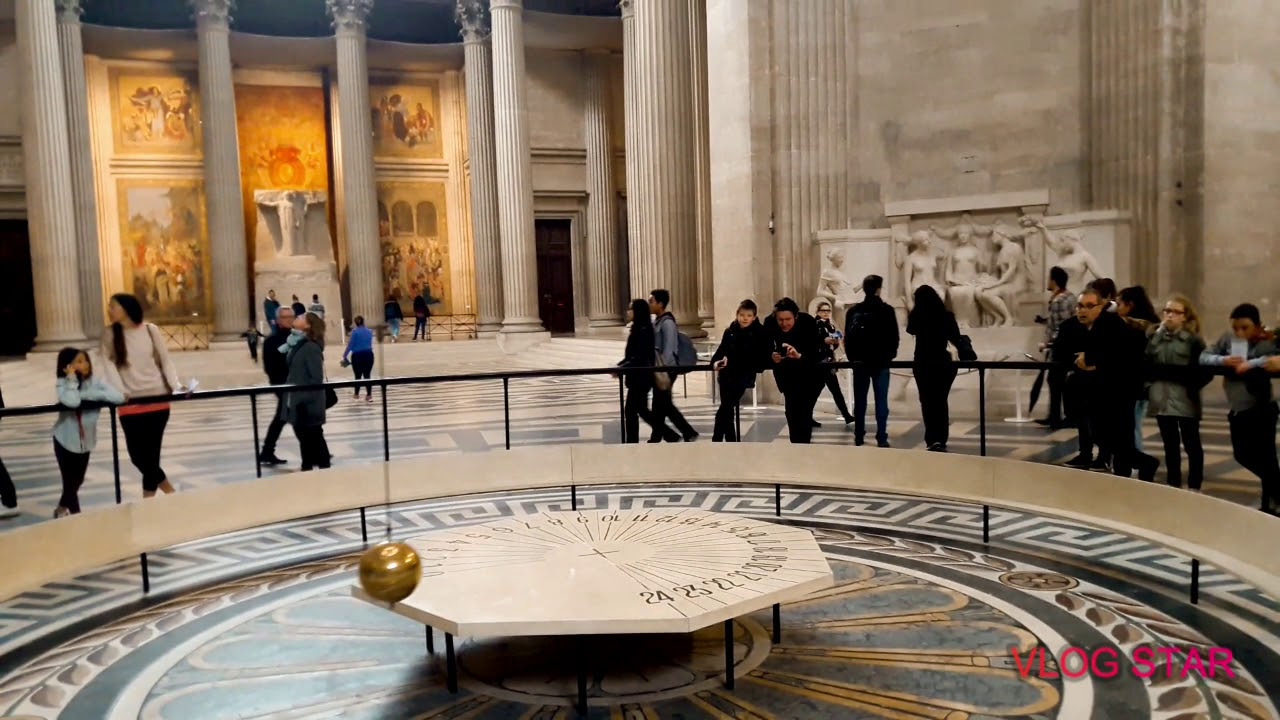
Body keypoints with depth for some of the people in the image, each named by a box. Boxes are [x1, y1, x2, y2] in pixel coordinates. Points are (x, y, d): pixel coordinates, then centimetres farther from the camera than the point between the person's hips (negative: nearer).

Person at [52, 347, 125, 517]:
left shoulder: (95, 380, -9)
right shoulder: (62, 383, -17)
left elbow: (119, 397, -23)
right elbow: (72, 402, -37)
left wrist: (89, 394, -27)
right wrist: (72, 378, -29)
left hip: (86, 439, 4)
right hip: (66, 439, -4)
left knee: (77, 481, 16)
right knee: (70, 481, -3)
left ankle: (62, 509, 40)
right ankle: (76, 515, 12)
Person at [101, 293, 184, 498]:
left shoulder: (150, 330, 4)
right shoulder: (110, 336, 5)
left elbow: (165, 361, 4)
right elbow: (110, 366, -4)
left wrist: (176, 385, -10)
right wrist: (120, 391, -20)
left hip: (158, 400, -1)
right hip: (130, 404, 1)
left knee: (150, 453, 1)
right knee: (137, 454, 1)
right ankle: (170, 492, 22)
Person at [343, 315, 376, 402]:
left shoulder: (355, 331, -6)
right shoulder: (369, 331, 8)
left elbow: (350, 345, -8)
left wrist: (344, 355, 1)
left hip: (357, 356, -3)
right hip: (368, 355, 3)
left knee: (358, 375, 7)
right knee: (367, 375, 4)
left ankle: (357, 394, 19)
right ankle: (369, 395, -5)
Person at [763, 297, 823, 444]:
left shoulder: (808, 321, -31)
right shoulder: (769, 322, -24)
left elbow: (816, 353, -33)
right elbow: (766, 348, -15)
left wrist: (799, 355, -51)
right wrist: (772, 356, -37)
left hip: (809, 370, -3)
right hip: (786, 370, 3)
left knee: (803, 408, -10)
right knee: (791, 408, 3)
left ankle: (803, 443, 0)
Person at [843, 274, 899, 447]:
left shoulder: (854, 311, 1)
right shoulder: (887, 310, -7)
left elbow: (847, 338, 4)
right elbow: (894, 336, -4)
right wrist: (890, 355, 10)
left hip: (860, 362, 3)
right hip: (881, 362, -3)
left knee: (860, 401, 9)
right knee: (881, 401, 0)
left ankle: (858, 437, 11)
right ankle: (882, 438, -2)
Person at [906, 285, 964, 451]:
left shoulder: (917, 315, -5)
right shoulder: (947, 315, -4)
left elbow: (911, 330, 16)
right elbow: (956, 340, 4)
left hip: (923, 363, -1)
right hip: (943, 362, 1)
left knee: (927, 401, 5)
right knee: (941, 401, 11)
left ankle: (932, 440, -3)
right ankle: (941, 440, 11)